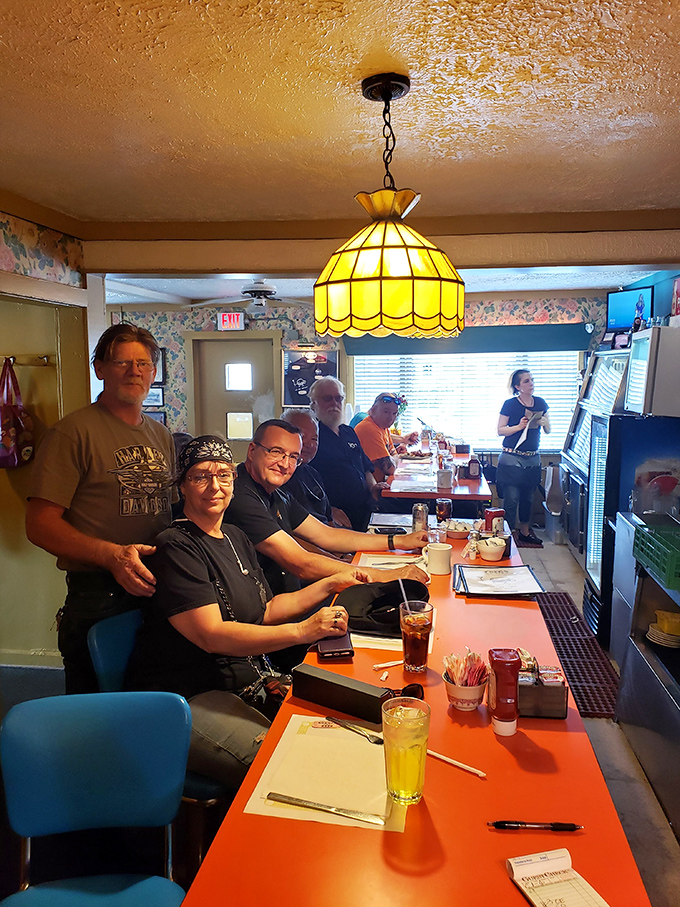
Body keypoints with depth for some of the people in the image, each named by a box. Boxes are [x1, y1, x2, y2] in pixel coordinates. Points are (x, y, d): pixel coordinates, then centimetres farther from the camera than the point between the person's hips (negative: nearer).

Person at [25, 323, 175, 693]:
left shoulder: (161, 435, 13)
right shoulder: (74, 431, -9)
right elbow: (40, 524, -14)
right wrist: (112, 555, -26)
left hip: (156, 591, 6)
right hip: (98, 601, -6)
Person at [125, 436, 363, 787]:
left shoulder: (235, 538, 14)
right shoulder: (176, 547, -13)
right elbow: (211, 635, -22)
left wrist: (331, 584, 14)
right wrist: (301, 631, -30)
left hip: (248, 681, 8)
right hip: (187, 698, -8)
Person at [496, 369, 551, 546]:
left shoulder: (540, 403, 8)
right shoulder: (510, 404, -6)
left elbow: (548, 431, 13)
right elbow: (500, 430, -6)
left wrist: (544, 422, -8)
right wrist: (519, 426, -18)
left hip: (532, 458, 5)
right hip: (512, 459, -5)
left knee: (528, 498, 14)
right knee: (511, 500, -6)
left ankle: (525, 532, 29)